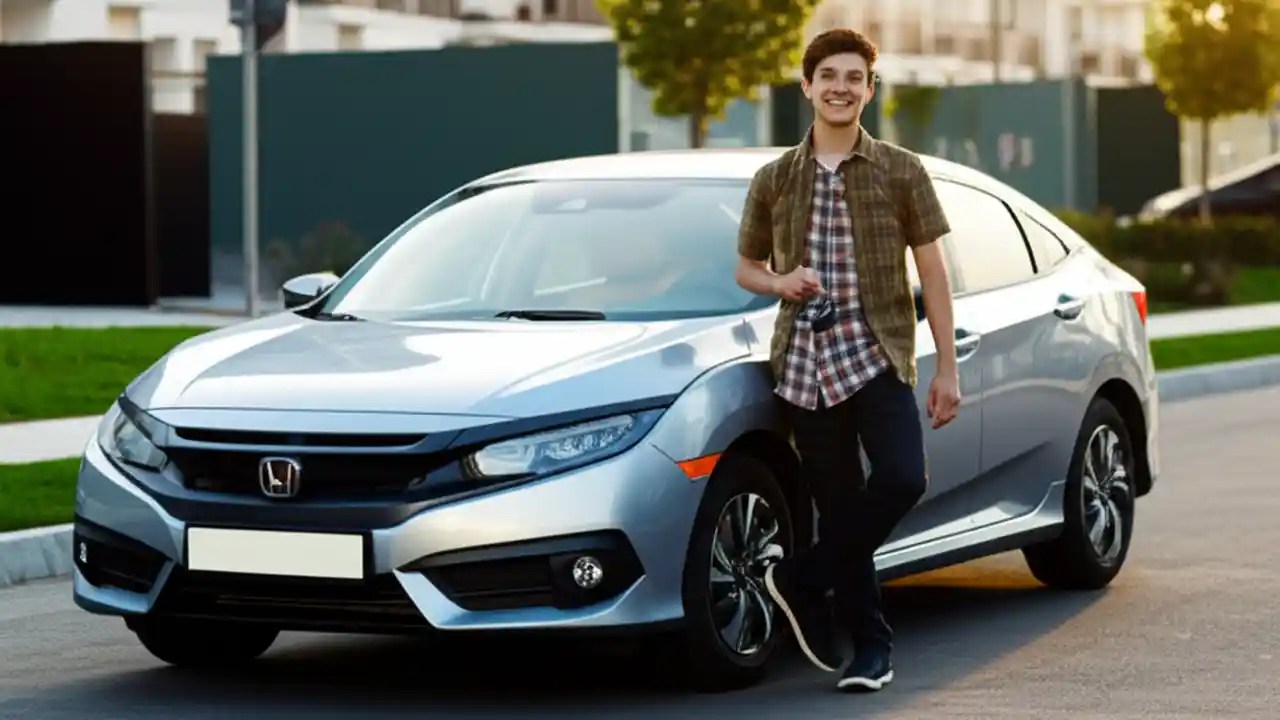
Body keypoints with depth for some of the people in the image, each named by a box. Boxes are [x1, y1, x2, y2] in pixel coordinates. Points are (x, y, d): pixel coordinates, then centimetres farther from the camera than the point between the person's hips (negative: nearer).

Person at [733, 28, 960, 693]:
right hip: (804, 360, 2)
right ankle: (871, 646, 14)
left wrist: (947, 368, -1)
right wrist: (780, 281, -5)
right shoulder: (774, 181, 10)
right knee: (838, 506, 3)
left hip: (876, 355, -2)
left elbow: (931, 271, 5)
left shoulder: (900, 172, 4)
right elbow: (745, 268, 19)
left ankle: (800, 581, -2)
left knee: (902, 478, -21)